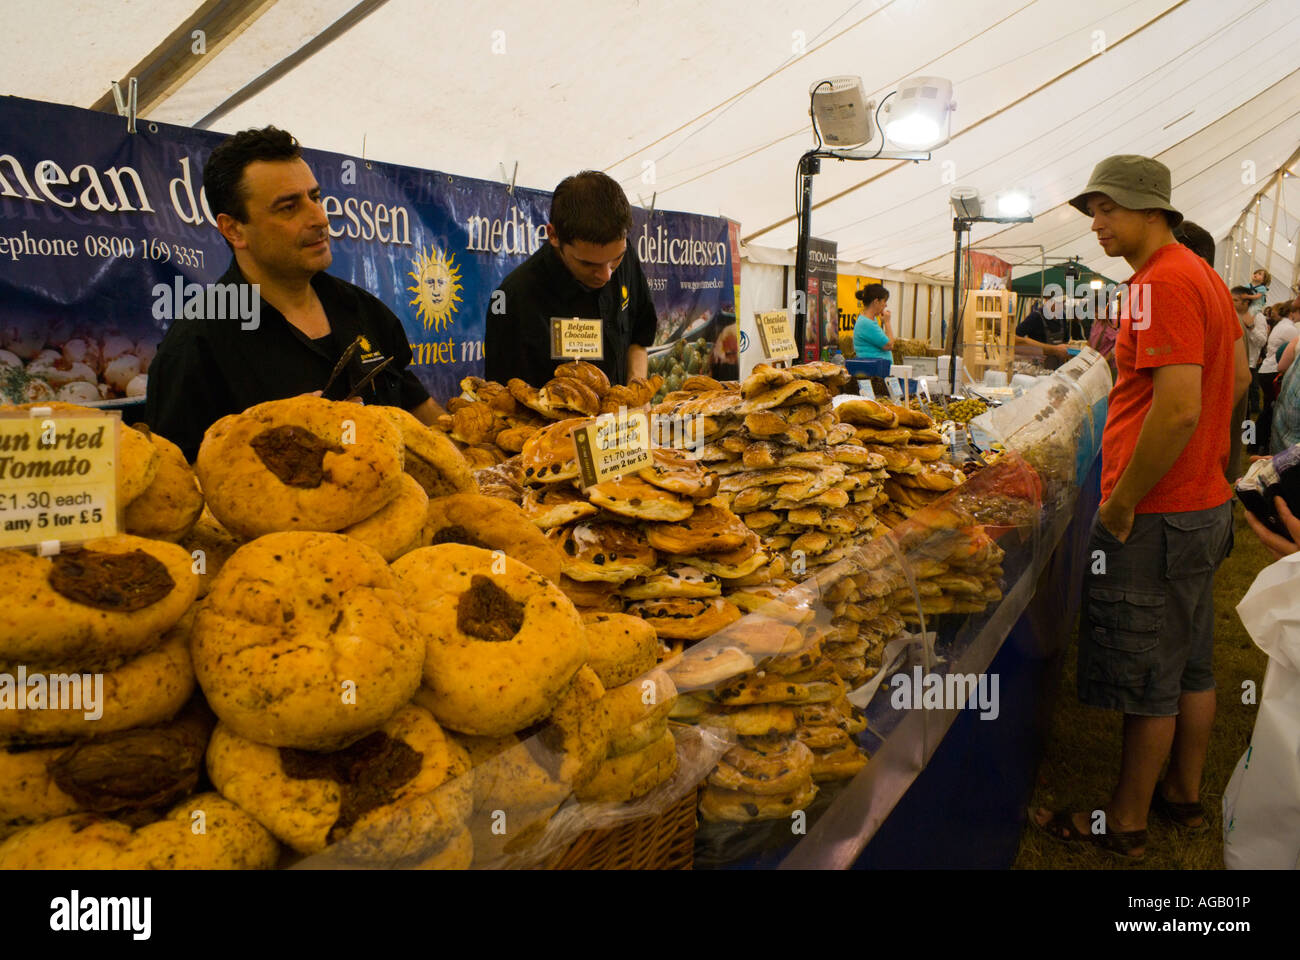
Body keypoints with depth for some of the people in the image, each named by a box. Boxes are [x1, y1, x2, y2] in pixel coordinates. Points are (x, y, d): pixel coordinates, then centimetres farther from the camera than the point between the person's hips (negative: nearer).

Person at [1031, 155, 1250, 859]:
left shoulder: (1161, 282, -20)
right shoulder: (1204, 275, 13)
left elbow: (1178, 407, -28)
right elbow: (1238, 378, 22)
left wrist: (1122, 504, -20)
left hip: (1156, 517, -10)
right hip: (1204, 502, 10)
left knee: (1147, 680, 2)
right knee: (1191, 665, 19)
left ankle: (1125, 825, 16)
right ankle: (1184, 795, 35)